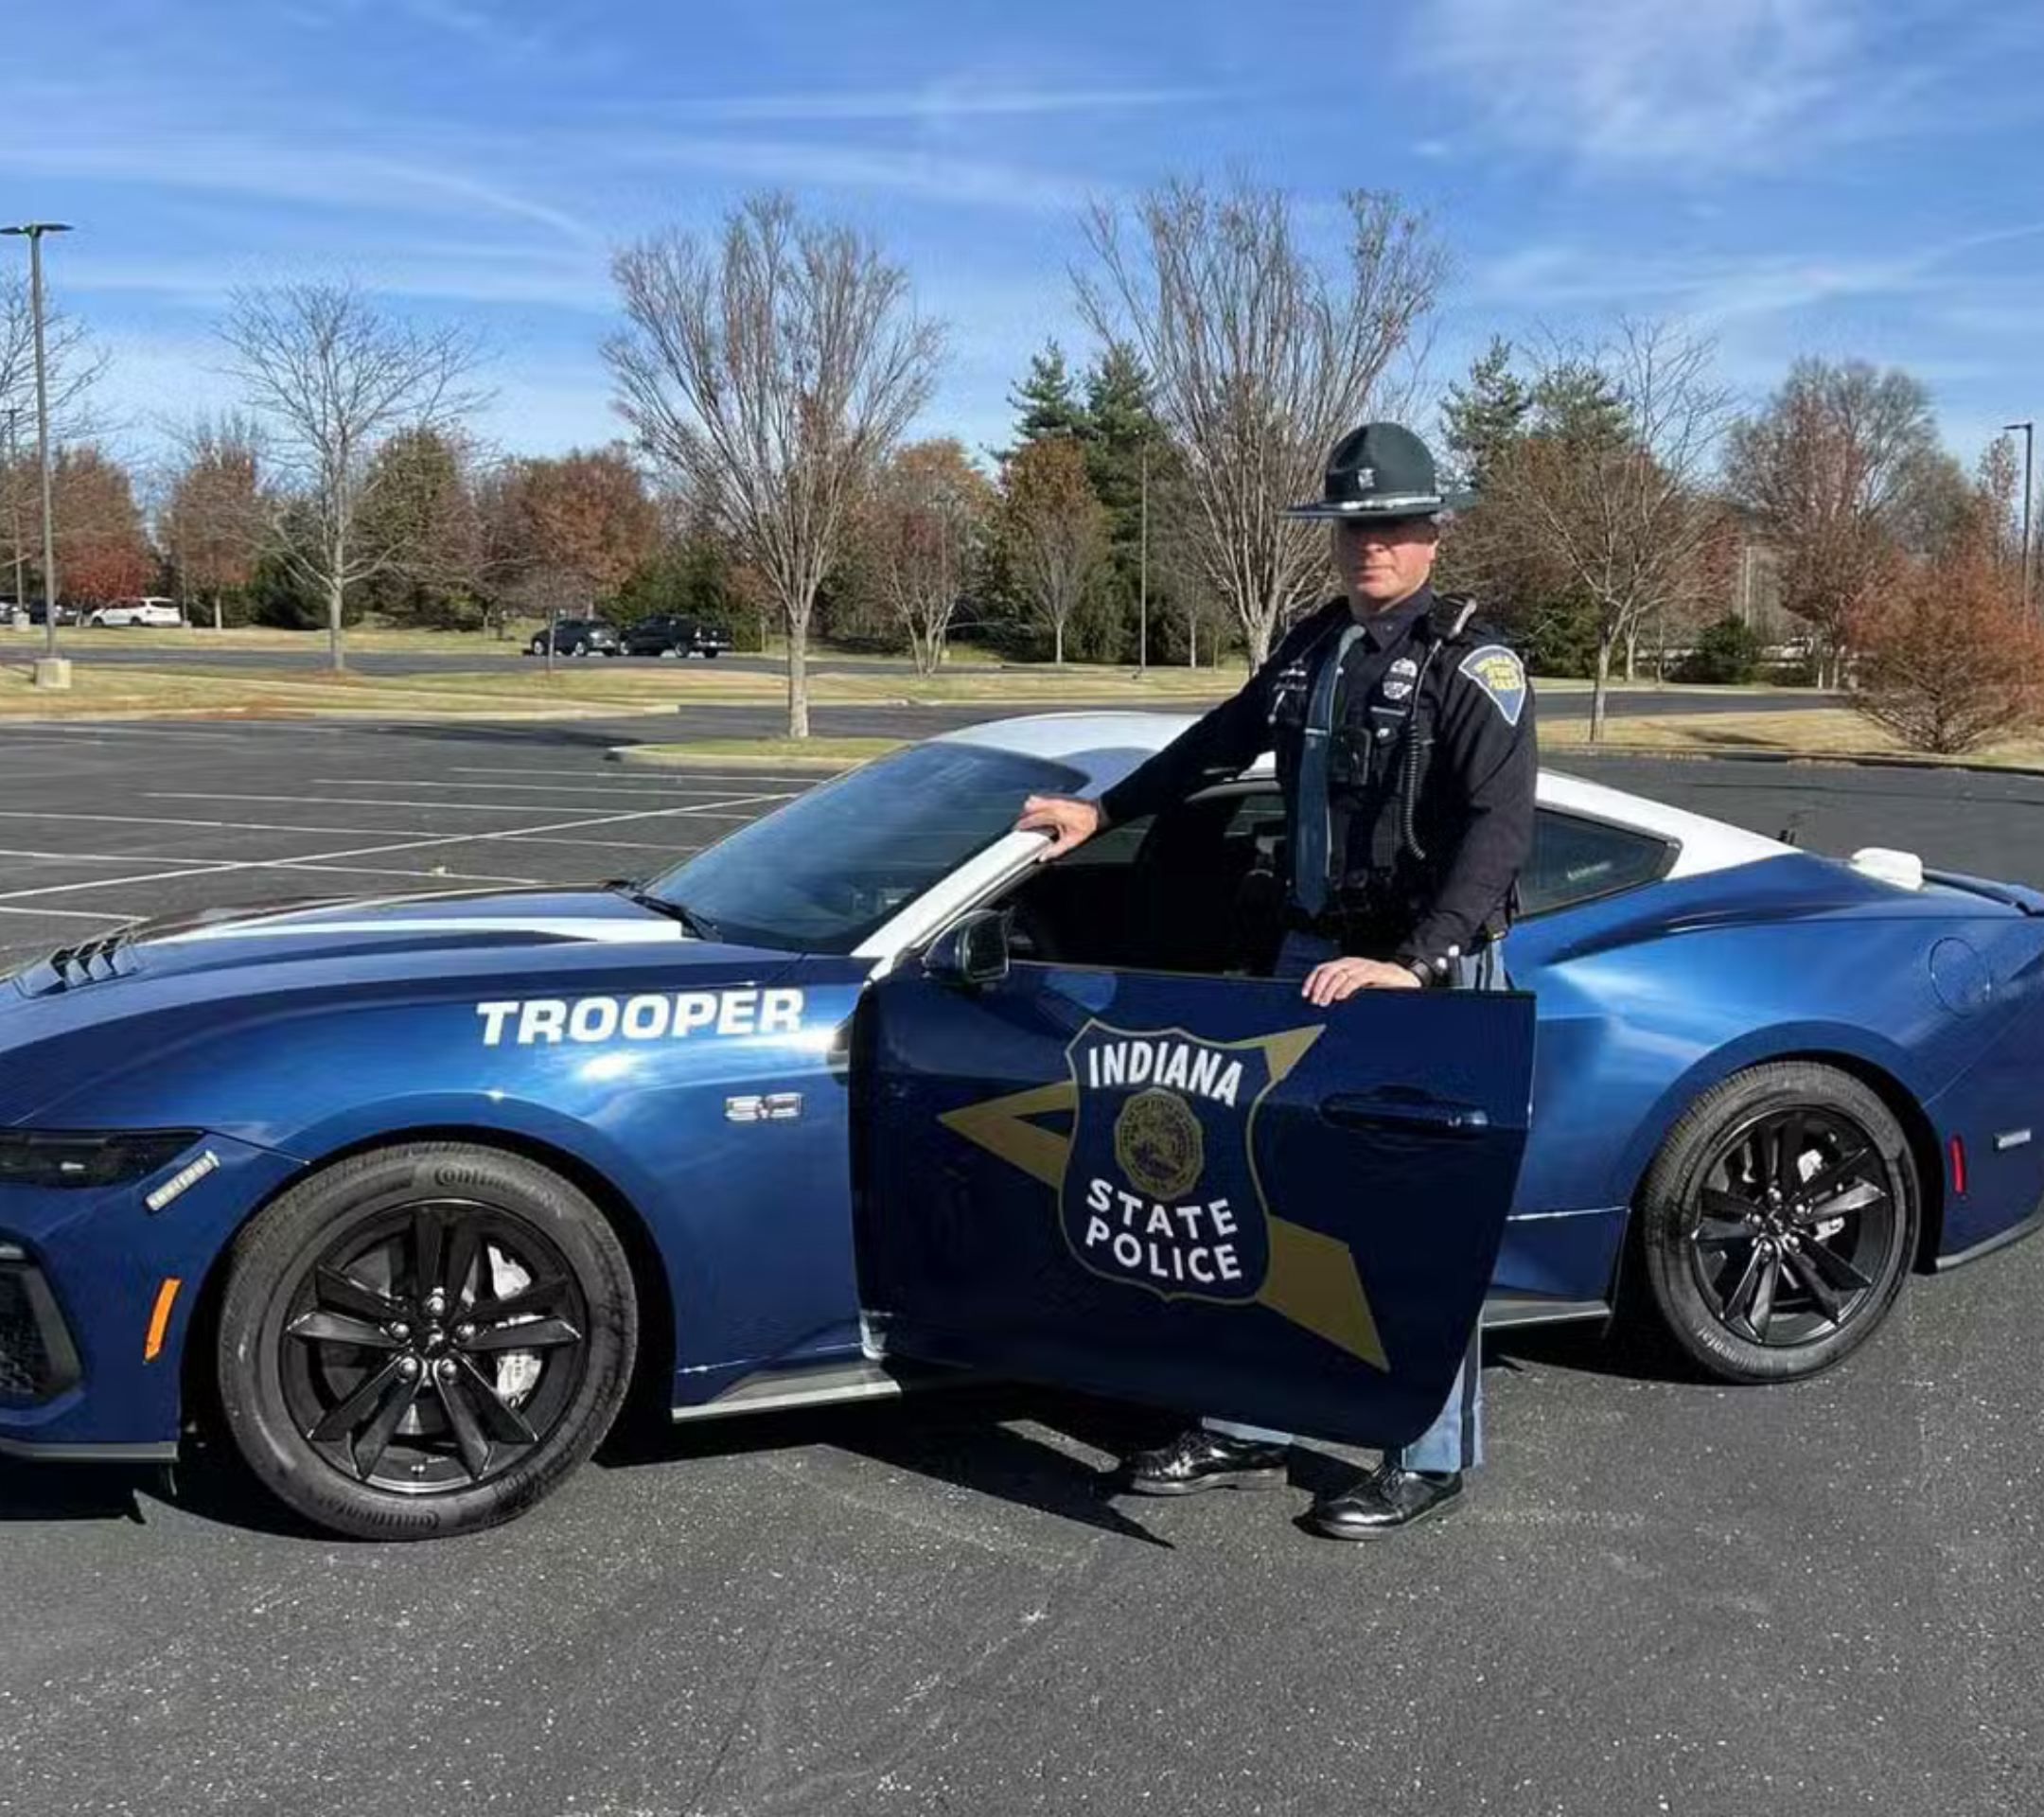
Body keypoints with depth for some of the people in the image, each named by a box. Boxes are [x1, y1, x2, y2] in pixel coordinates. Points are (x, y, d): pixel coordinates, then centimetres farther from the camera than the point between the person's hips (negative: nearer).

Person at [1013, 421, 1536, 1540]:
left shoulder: (1472, 661, -10)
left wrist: (1415, 963, -31)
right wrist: (1105, 812, 30)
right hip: (1312, 958, 7)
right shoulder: (1314, 645, 11)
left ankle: (1433, 1461, 13)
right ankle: (1247, 1435, 24)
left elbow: (1501, 826, -21)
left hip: (1431, 974, -7)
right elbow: (1220, 740, 26)